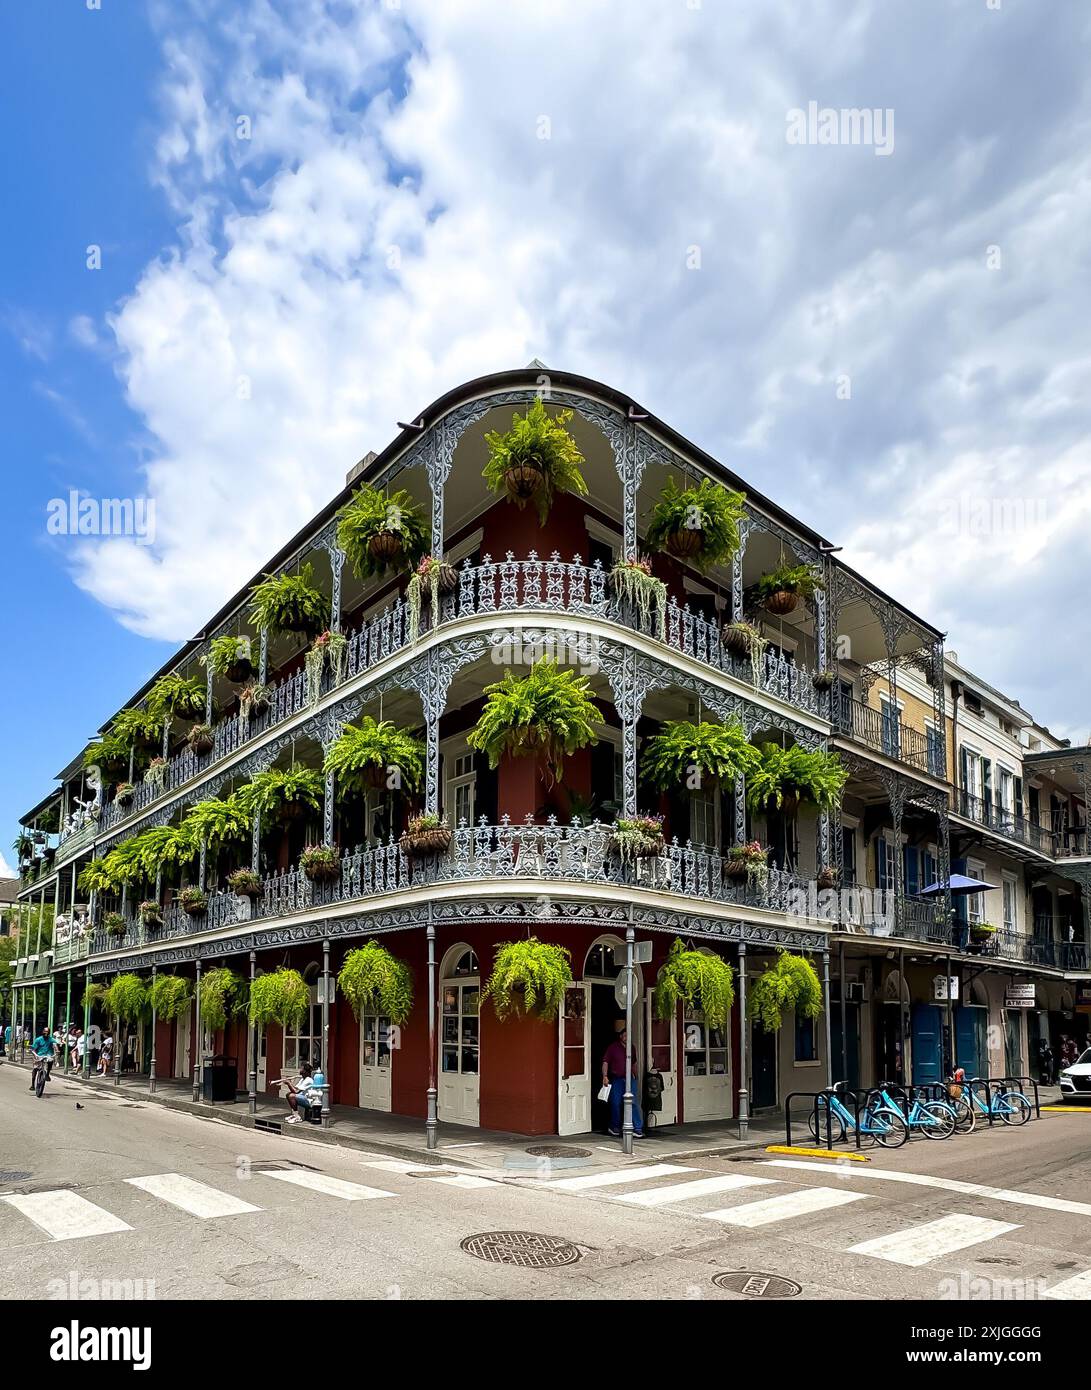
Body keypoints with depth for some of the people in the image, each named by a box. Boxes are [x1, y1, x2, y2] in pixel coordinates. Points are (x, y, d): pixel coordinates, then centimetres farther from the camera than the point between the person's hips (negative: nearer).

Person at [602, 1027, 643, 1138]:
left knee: (634, 1103, -6)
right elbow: (605, 1062, -7)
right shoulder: (613, 1047, -4)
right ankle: (615, 1127, 23)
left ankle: (637, 1128, -3)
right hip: (616, 1079, -3)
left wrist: (635, 1076, 21)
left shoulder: (632, 1048, 10)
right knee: (616, 1104, 5)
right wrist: (605, 1076, -17)